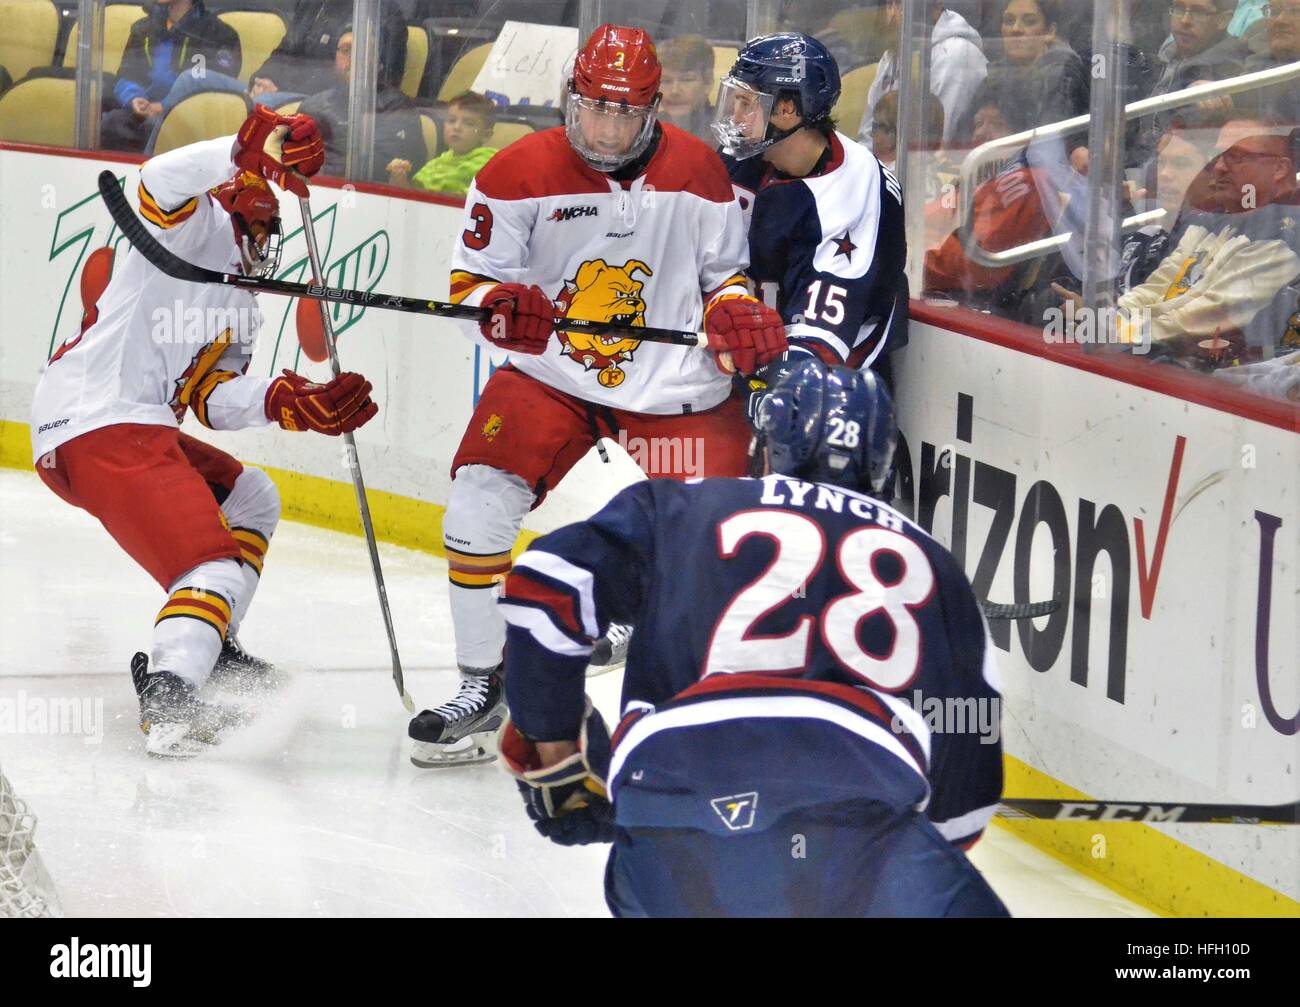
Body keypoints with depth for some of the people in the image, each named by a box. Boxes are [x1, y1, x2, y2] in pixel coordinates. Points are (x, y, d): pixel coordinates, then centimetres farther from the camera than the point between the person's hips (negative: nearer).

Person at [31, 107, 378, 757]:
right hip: (99, 427, -10)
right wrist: (253, 150, -34)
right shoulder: (195, 227, 4)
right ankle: (168, 695, -38)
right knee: (212, 562, -19)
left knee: (250, 501, 28)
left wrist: (287, 404, -7)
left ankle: (208, 645, 27)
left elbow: (213, 397, 11)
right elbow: (162, 182, -21)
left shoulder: (241, 311, 28)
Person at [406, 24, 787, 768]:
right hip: (549, 374, 0)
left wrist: (740, 315, -14)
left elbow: (726, 272, 8)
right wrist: (504, 308, -25)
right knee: (479, 503, -16)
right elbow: (472, 278, -3)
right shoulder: (522, 172, -6)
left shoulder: (697, 171, -3)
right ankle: (482, 689, 0)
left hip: (676, 389, 0)